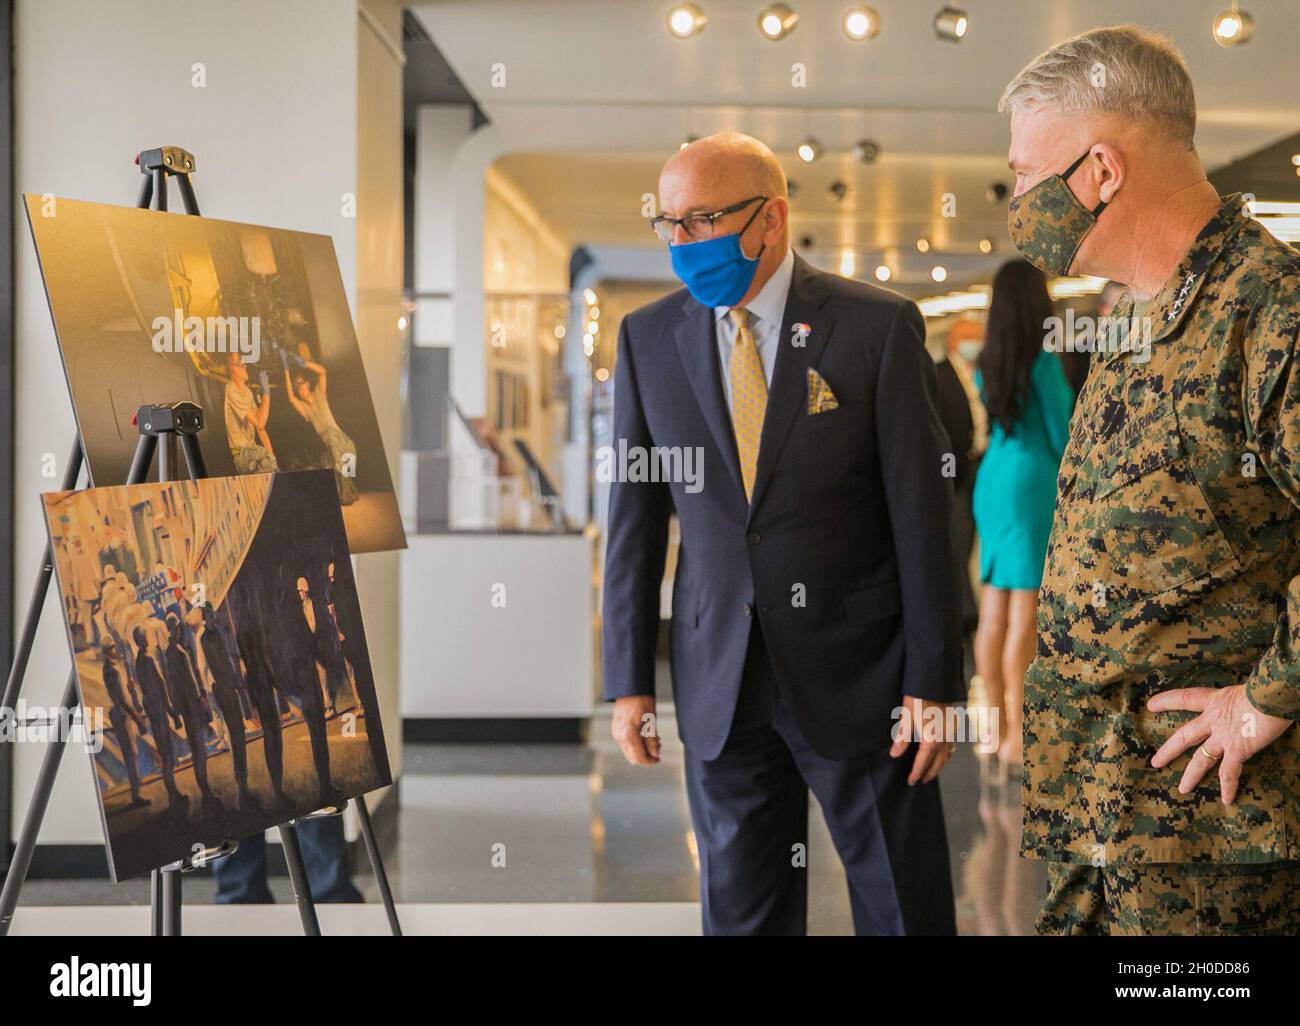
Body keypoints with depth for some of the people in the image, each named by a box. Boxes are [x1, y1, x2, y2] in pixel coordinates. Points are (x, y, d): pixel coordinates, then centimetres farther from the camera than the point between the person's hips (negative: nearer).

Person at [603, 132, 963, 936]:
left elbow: (922, 509, -7)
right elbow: (635, 515, 6)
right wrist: (630, 678, 4)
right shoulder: (648, 338, 3)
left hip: (858, 674, -3)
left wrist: (934, 681, -9)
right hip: (719, 680, 3)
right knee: (741, 909, 12)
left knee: (904, 907, 8)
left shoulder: (878, 326, -7)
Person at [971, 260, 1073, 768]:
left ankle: (998, 727, 14)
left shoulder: (988, 363, 9)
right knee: (1024, 613, -6)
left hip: (992, 482, 7)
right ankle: (1017, 736, -5)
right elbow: (1058, 432, -8)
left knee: (994, 612, 8)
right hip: (1031, 483, -7)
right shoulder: (1043, 362, -11)